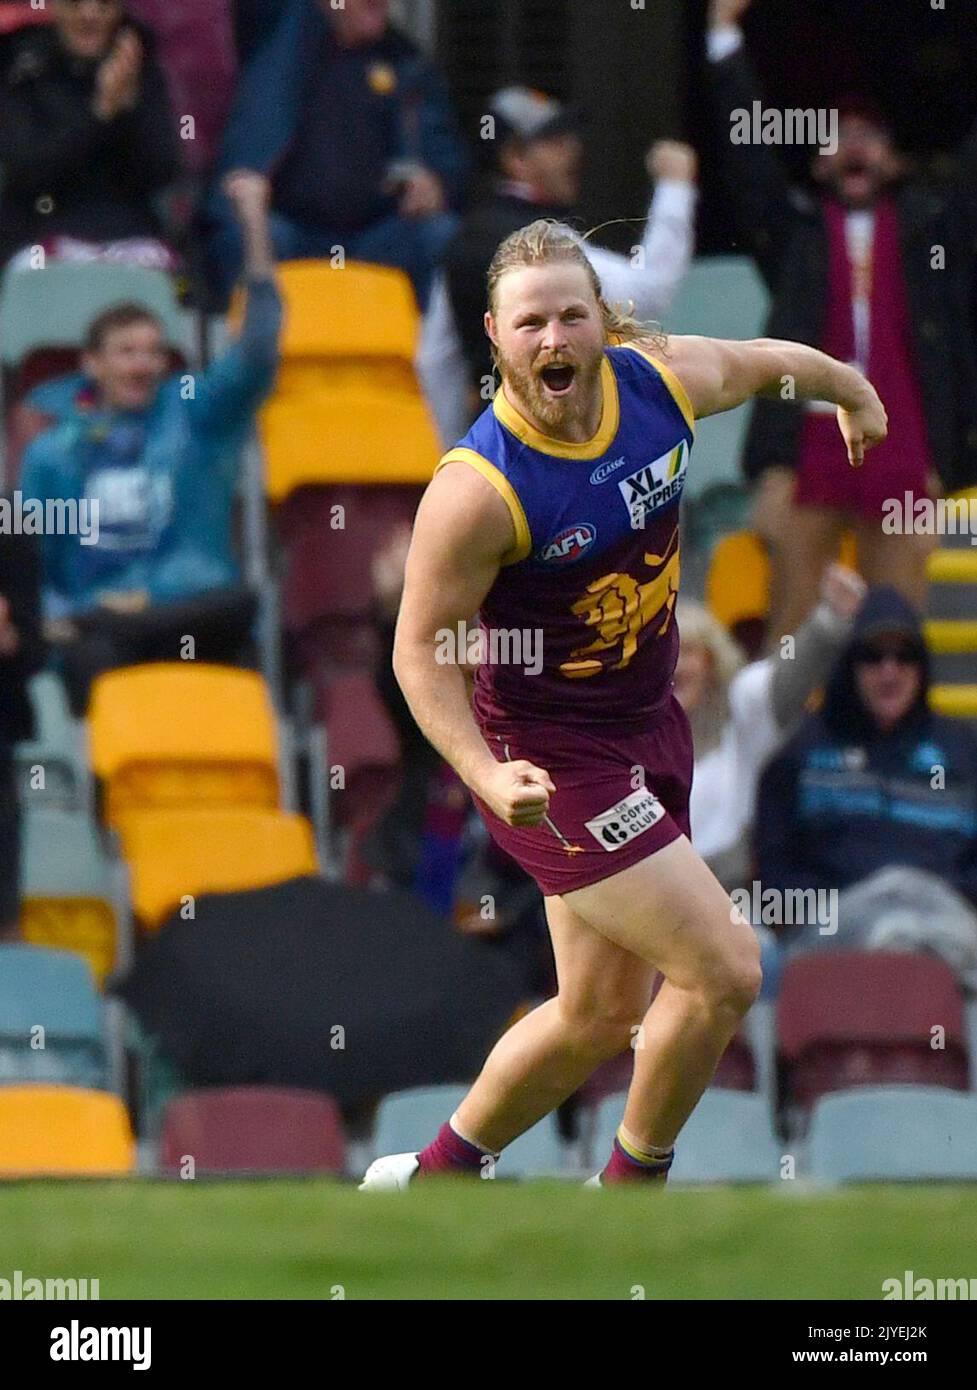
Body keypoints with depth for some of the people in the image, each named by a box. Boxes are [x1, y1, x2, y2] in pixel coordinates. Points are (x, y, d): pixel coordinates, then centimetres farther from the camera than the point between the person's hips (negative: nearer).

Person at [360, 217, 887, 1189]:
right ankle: (632, 1187, 11)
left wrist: (854, 395, 35)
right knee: (725, 972, -12)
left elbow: (768, 361, 14)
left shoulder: (663, 380, -9)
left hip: (647, 724, 7)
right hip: (551, 756, -7)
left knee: (601, 1015, 14)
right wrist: (489, 777, -33)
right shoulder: (479, 490, -26)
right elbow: (420, 647, -18)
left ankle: (437, 1175, 32)